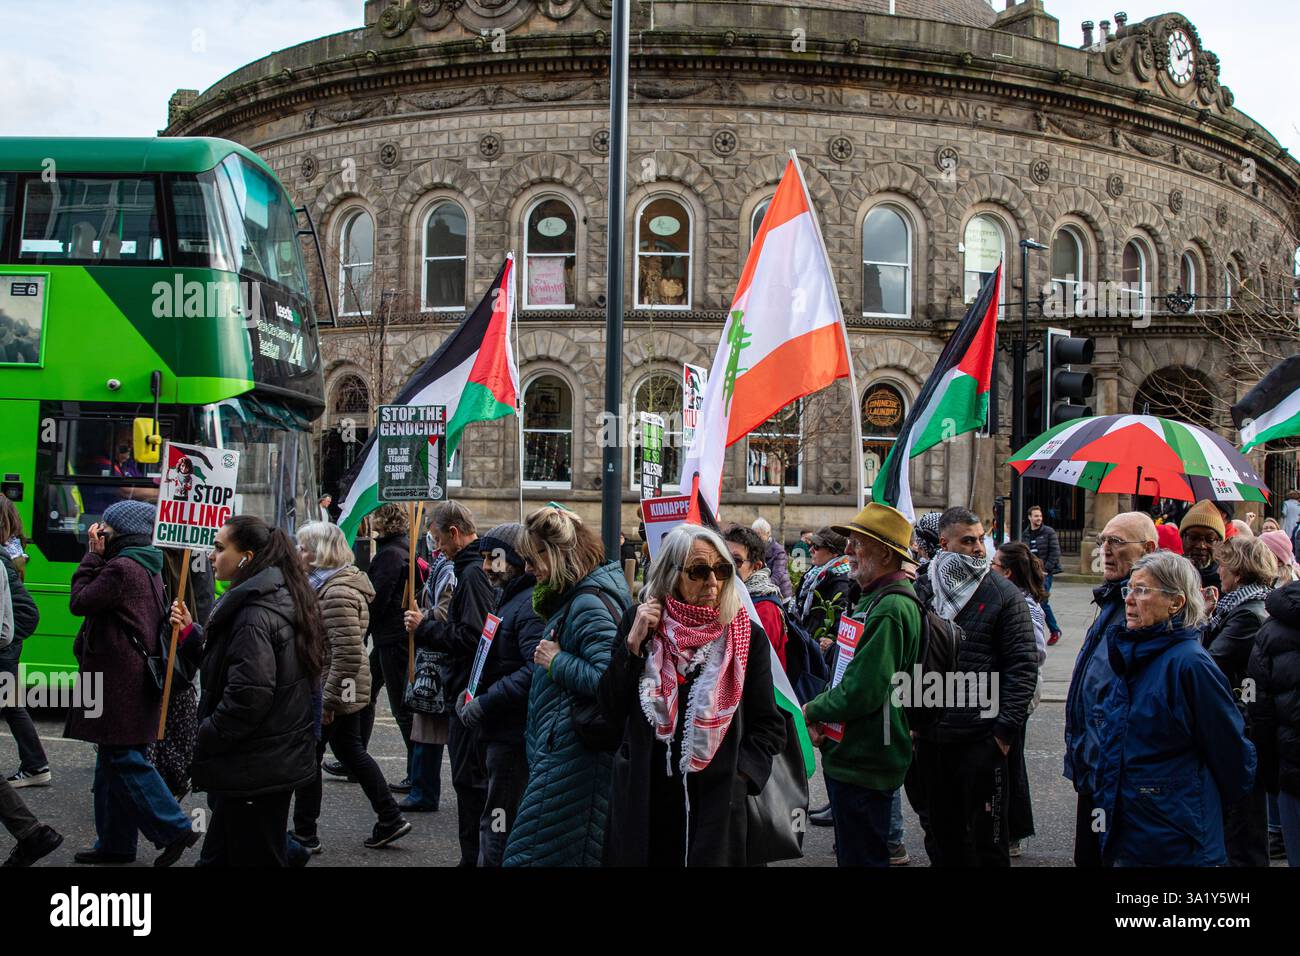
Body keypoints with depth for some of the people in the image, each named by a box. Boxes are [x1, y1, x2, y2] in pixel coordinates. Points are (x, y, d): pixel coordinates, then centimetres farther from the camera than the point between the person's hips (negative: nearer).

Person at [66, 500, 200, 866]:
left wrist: (93, 555, -5)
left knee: (124, 759, -6)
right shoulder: (148, 567, 15)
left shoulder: (120, 567, -16)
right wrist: (99, 557, 14)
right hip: (137, 674, 10)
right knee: (114, 760, 15)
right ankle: (115, 843, 22)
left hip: (118, 680, -10)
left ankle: (174, 829, -5)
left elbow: (80, 602, -10)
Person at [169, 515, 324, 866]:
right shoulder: (280, 599, 11)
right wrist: (191, 633, 6)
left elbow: (247, 696, -26)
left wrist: (202, 742, -14)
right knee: (218, 855, 19)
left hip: (254, 771, -10)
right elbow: (225, 663, 15)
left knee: (254, 856, 1)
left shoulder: (254, 615, -20)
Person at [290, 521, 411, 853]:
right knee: (351, 752, 18)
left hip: (332, 691, -10)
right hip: (347, 691, 10)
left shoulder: (338, 592, -23)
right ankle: (390, 819, 24)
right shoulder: (332, 583, 10)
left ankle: (304, 835, 18)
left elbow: (349, 654, -28)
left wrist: (327, 700, -23)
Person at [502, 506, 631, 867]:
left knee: (529, 853, -4)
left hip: (571, 753, -10)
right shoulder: (574, 597, 14)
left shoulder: (589, 604, -17)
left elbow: (606, 680, -27)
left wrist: (557, 661, -16)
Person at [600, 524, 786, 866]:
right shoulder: (639, 622, -1)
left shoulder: (745, 636, -3)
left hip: (717, 802, -1)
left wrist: (740, 774, -11)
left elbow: (769, 726, 2)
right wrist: (633, 643, -13)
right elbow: (611, 712, -5)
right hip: (643, 798, 1)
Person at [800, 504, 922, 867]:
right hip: (851, 755, 10)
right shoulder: (873, 598, 13)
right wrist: (821, 711, 3)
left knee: (862, 857, 0)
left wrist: (813, 710, -10)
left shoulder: (890, 609, -22)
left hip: (865, 764, -10)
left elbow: (862, 691, -26)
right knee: (853, 853, 20)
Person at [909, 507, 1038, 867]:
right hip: (929, 735, 4)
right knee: (939, 834, 15)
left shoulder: (1002, 594, -4)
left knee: (987, 837, 4)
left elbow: (1023, 665, -7)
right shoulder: (923, 590, 6)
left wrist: (1006, 728, -12)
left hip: (981, 738, -4)